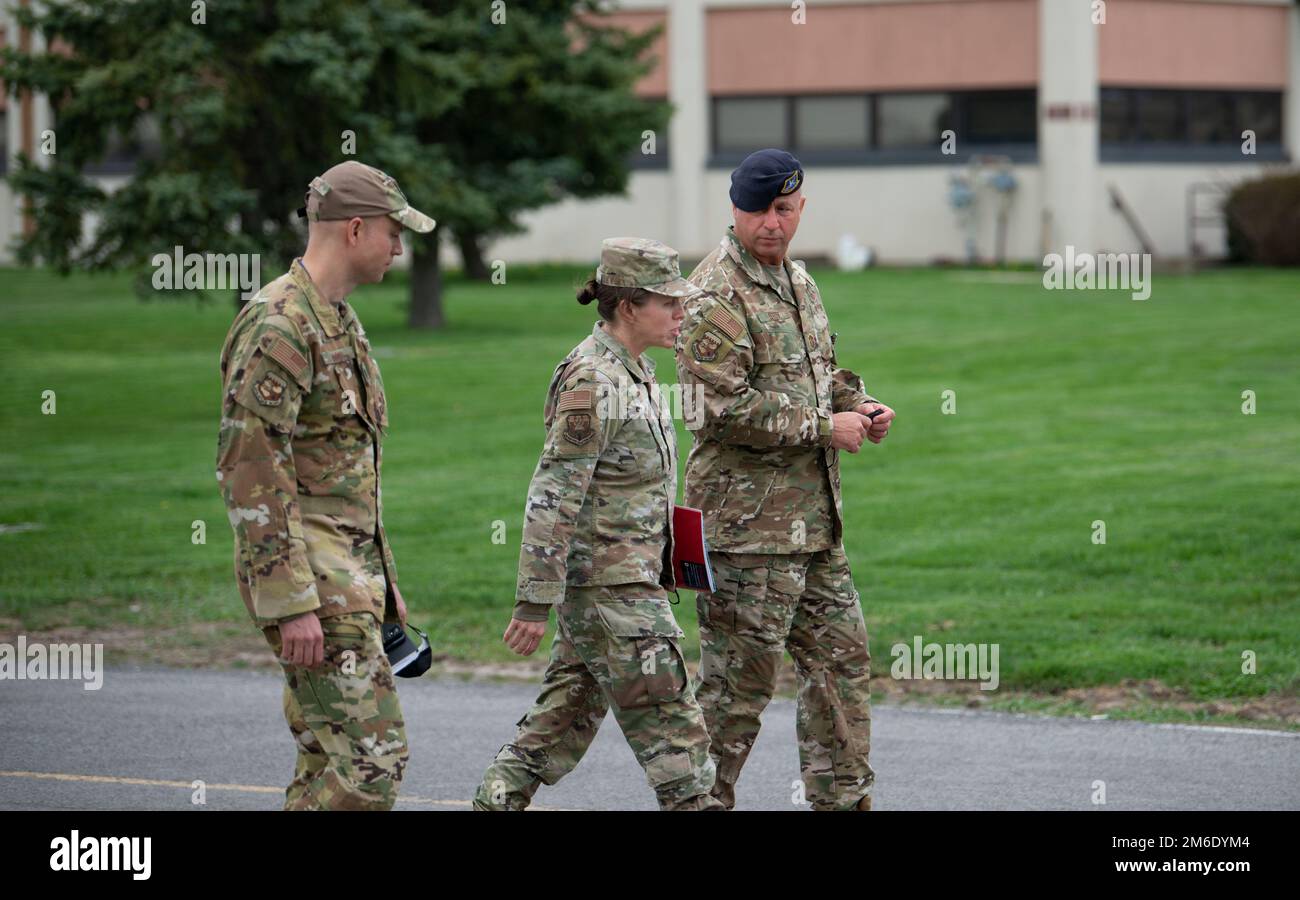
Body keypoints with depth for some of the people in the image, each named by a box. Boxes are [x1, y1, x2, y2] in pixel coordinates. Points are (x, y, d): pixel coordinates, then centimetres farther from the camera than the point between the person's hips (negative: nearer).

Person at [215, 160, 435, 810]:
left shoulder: (339, 319, 17)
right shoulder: (277, 325, -15)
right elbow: (250, 472, -21)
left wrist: (382, 580, 24)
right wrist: (291, 604, -24)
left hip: (350, 566, 10)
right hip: (309, 576, -10)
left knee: (329, 764, 10)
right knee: (373, 755, -14)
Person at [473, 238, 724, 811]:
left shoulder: (633, 369, 11)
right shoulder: (592, 383, -19)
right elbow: (553, 499, -20)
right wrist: (534, 604, -21)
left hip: (628, 575, 10)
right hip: (610, 588, -10)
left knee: (567, 712, 14)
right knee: (670, 726, -5)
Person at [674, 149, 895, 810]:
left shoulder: (798, 282, 15)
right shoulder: (715, 296, -14)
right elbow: (721, 409, -22)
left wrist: (857, 403, 7)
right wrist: (824, 427, -16)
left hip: (814, 520, 9)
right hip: (748, 522, -9)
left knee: (841, 655, 13)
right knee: (740, 679, -4)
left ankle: (843, 798, 22)